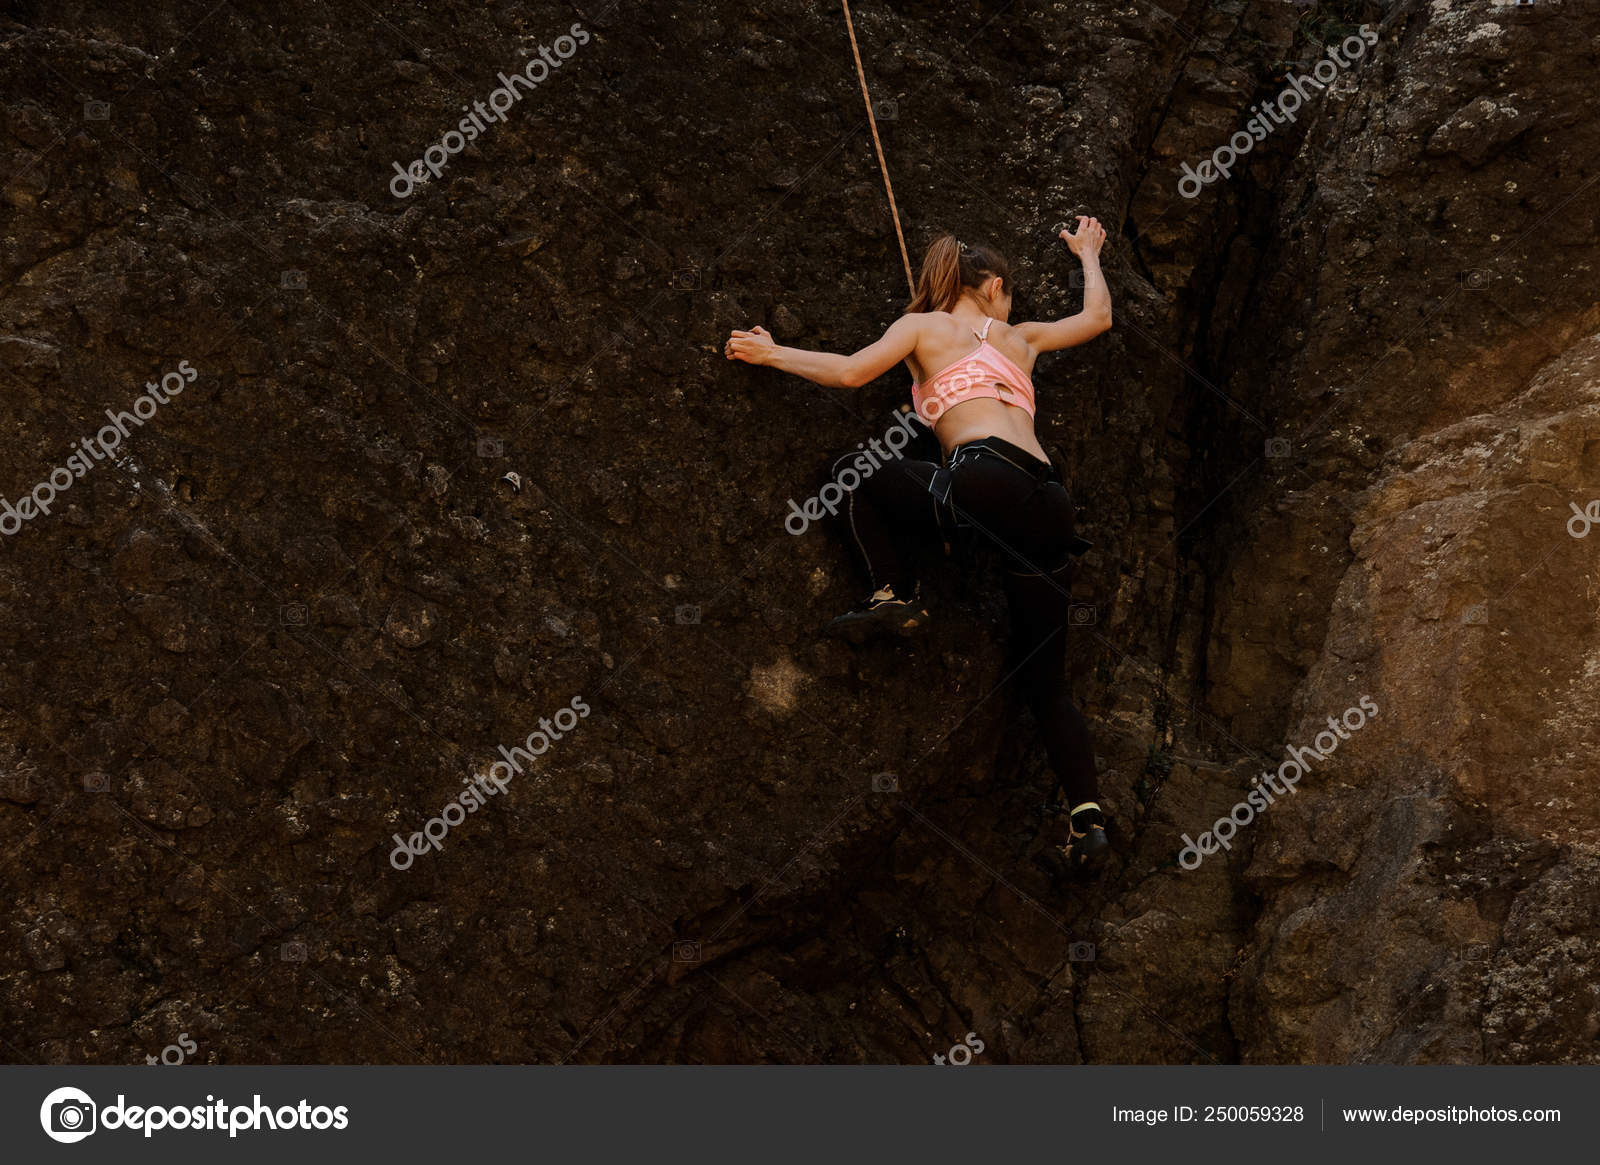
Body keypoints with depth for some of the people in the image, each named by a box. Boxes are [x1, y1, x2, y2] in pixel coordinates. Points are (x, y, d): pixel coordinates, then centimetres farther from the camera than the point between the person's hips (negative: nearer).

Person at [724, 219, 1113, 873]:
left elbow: (850, 372, 6)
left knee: (855, 471, 19)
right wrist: (1088, 254, 62)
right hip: (1049, 502, 5)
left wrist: (771, 353, 20)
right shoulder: (1018, 339, 31)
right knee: (1046, 681, 11)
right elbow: (1098, 316, 45)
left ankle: (895, 593, 3)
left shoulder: (923, 325, 18)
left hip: (984, 480, -5)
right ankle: (1087, 815, -3)